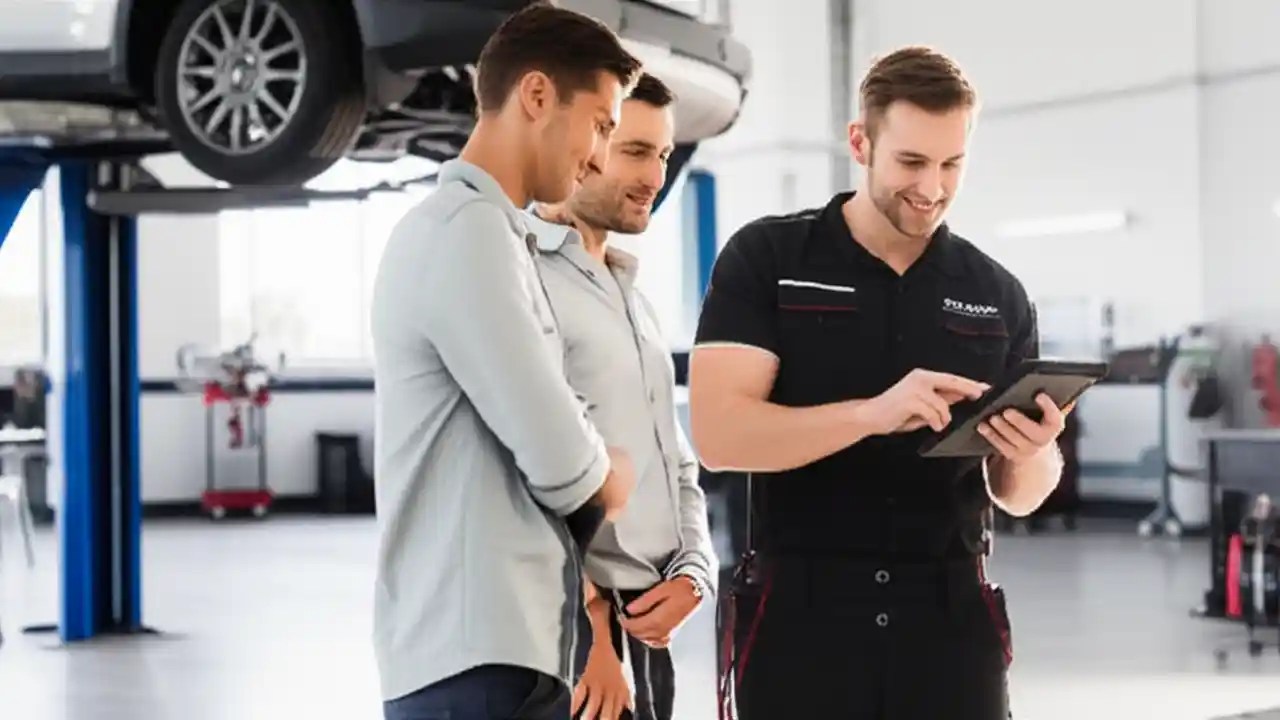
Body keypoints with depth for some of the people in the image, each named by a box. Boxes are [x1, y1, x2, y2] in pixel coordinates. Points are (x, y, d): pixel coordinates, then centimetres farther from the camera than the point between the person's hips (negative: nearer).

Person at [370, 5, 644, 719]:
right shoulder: (467, 231, -14)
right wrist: (611, 478, 3)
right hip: (476, 656, -9)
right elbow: (562, 464, -16)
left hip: (507, 639, 9)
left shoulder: (480, 231, 18)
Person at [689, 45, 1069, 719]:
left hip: (952, 616, 3)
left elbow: (1018, 495, 10)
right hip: (797, 614, -2)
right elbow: (719, 435, -14)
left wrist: (1031, 455, -13)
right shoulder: (765, 259, -2)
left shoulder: (998, 296, 7)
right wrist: (876, 414, -26)